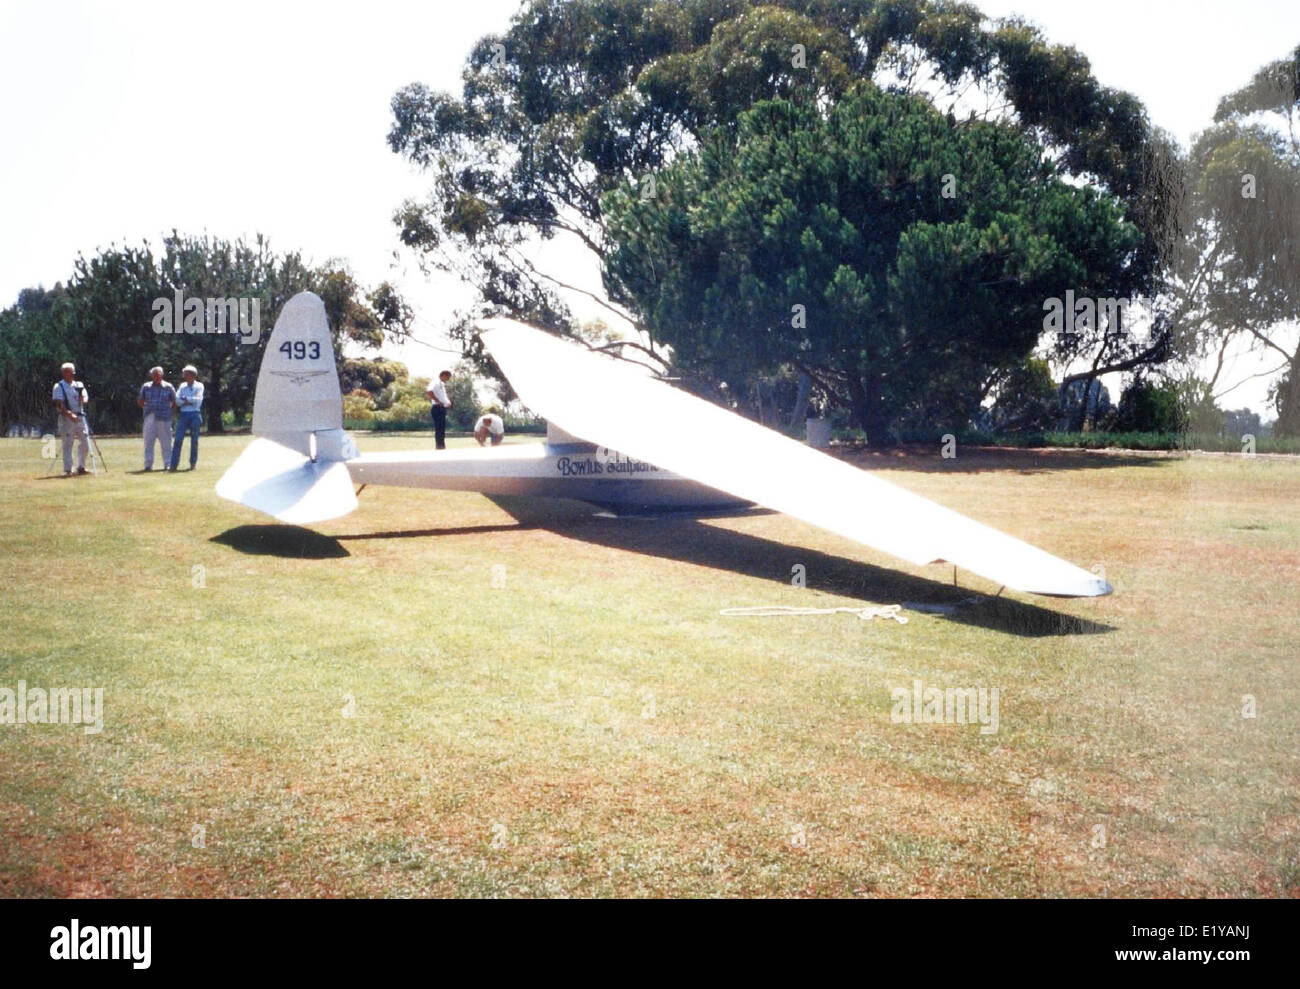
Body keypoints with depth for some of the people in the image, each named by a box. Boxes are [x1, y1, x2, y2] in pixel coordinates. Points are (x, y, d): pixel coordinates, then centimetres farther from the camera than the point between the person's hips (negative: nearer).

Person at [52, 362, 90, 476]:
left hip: (80, 417, 5)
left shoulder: (79, 385, 15)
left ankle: (81, 467, 21)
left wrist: (83, 399, -20)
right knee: (67, 444, -6)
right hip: (67, 418, -5)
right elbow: (59, 403, -12)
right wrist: (69, 414, -25)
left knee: (85, 443, 7)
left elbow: (85, 397, 5)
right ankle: (67, 470, -5)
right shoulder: (59, 386, -2)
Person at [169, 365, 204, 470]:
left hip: (195, 415, -2)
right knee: (178, 439, -6)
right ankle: (173, 463, -6)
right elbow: (177, 401, 3)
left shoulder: (199, 386, 5)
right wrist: (190, 401, -9)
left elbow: (198, 399, -10)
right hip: (183, 415, 2)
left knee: (194, 440, 0)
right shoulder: (182, 386, 14)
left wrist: (185, 399, -2)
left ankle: (193, 463, 8)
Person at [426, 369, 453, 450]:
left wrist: (448, 402, 12)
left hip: (442, 408, 10)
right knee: (439, 428, -11)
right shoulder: (436, 383, -9)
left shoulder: (442, 385, 20)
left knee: (442, 428, 11)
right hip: (437, 407, -10)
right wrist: (438, 401, -22)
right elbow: (429, 393, -25)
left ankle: (442, 446, 15)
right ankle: (439, 446, -12)